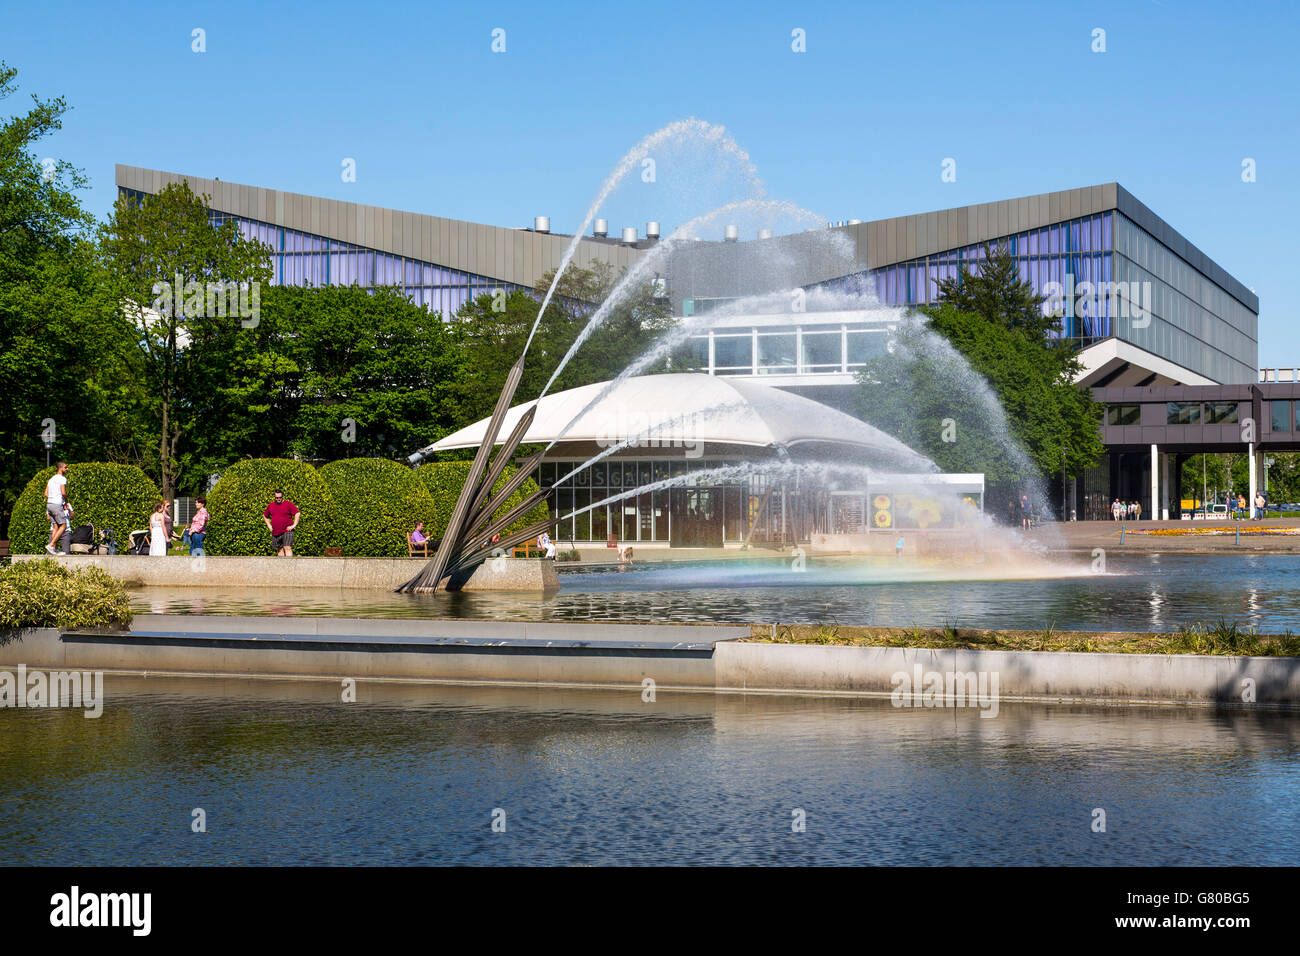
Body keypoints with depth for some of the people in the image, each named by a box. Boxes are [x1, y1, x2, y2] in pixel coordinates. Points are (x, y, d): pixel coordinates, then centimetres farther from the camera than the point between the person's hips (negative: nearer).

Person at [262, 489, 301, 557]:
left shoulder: (288, 504, -3)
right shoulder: (270, 506, 11)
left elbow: (298, 514, -6)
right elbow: (265, 516, 25)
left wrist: (294, 525, -12)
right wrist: (269, 526, 13)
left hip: (287, 531, -5)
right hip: (275, 533, 5)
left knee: (287, 548, -15)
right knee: (279, 549, 7)